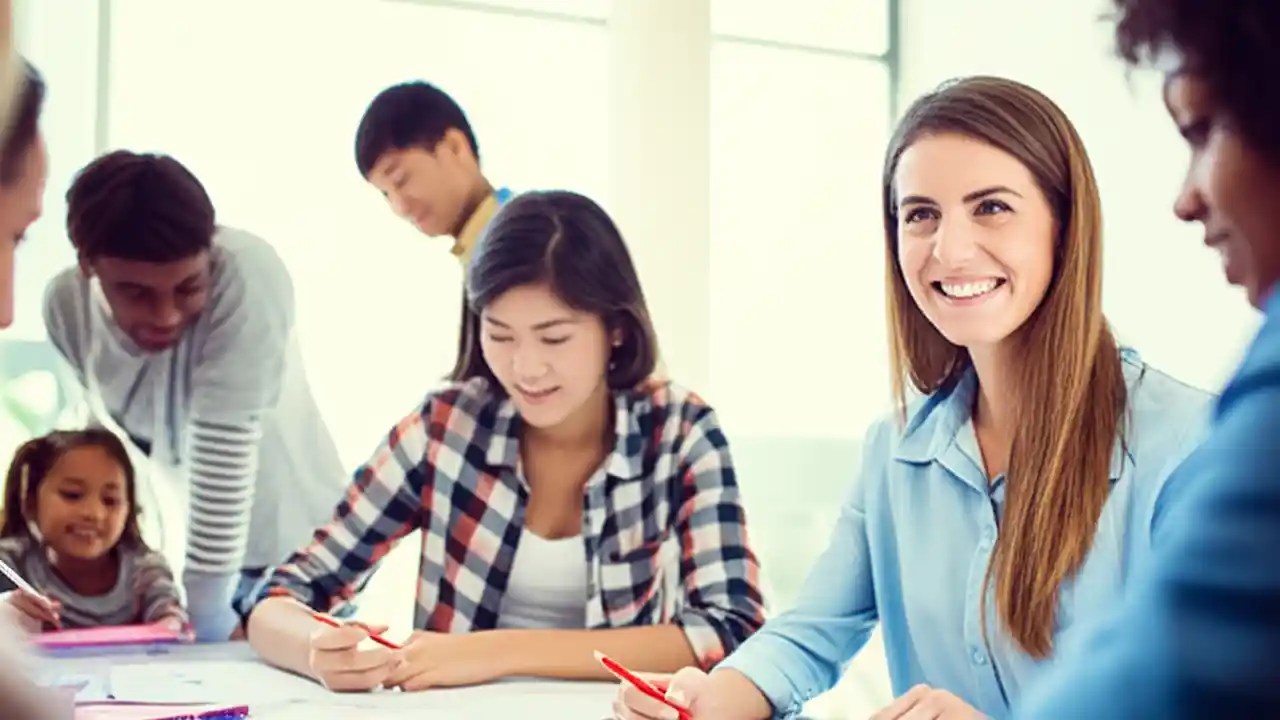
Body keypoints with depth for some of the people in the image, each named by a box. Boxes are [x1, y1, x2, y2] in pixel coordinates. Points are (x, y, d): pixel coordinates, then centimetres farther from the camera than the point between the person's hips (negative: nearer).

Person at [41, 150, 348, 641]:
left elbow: (224, 462, -33)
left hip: (292, 548, -4)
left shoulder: (246, 276, -32)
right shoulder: (66, 305, -16)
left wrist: (204, 624, -31)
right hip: (184, 553, 4)